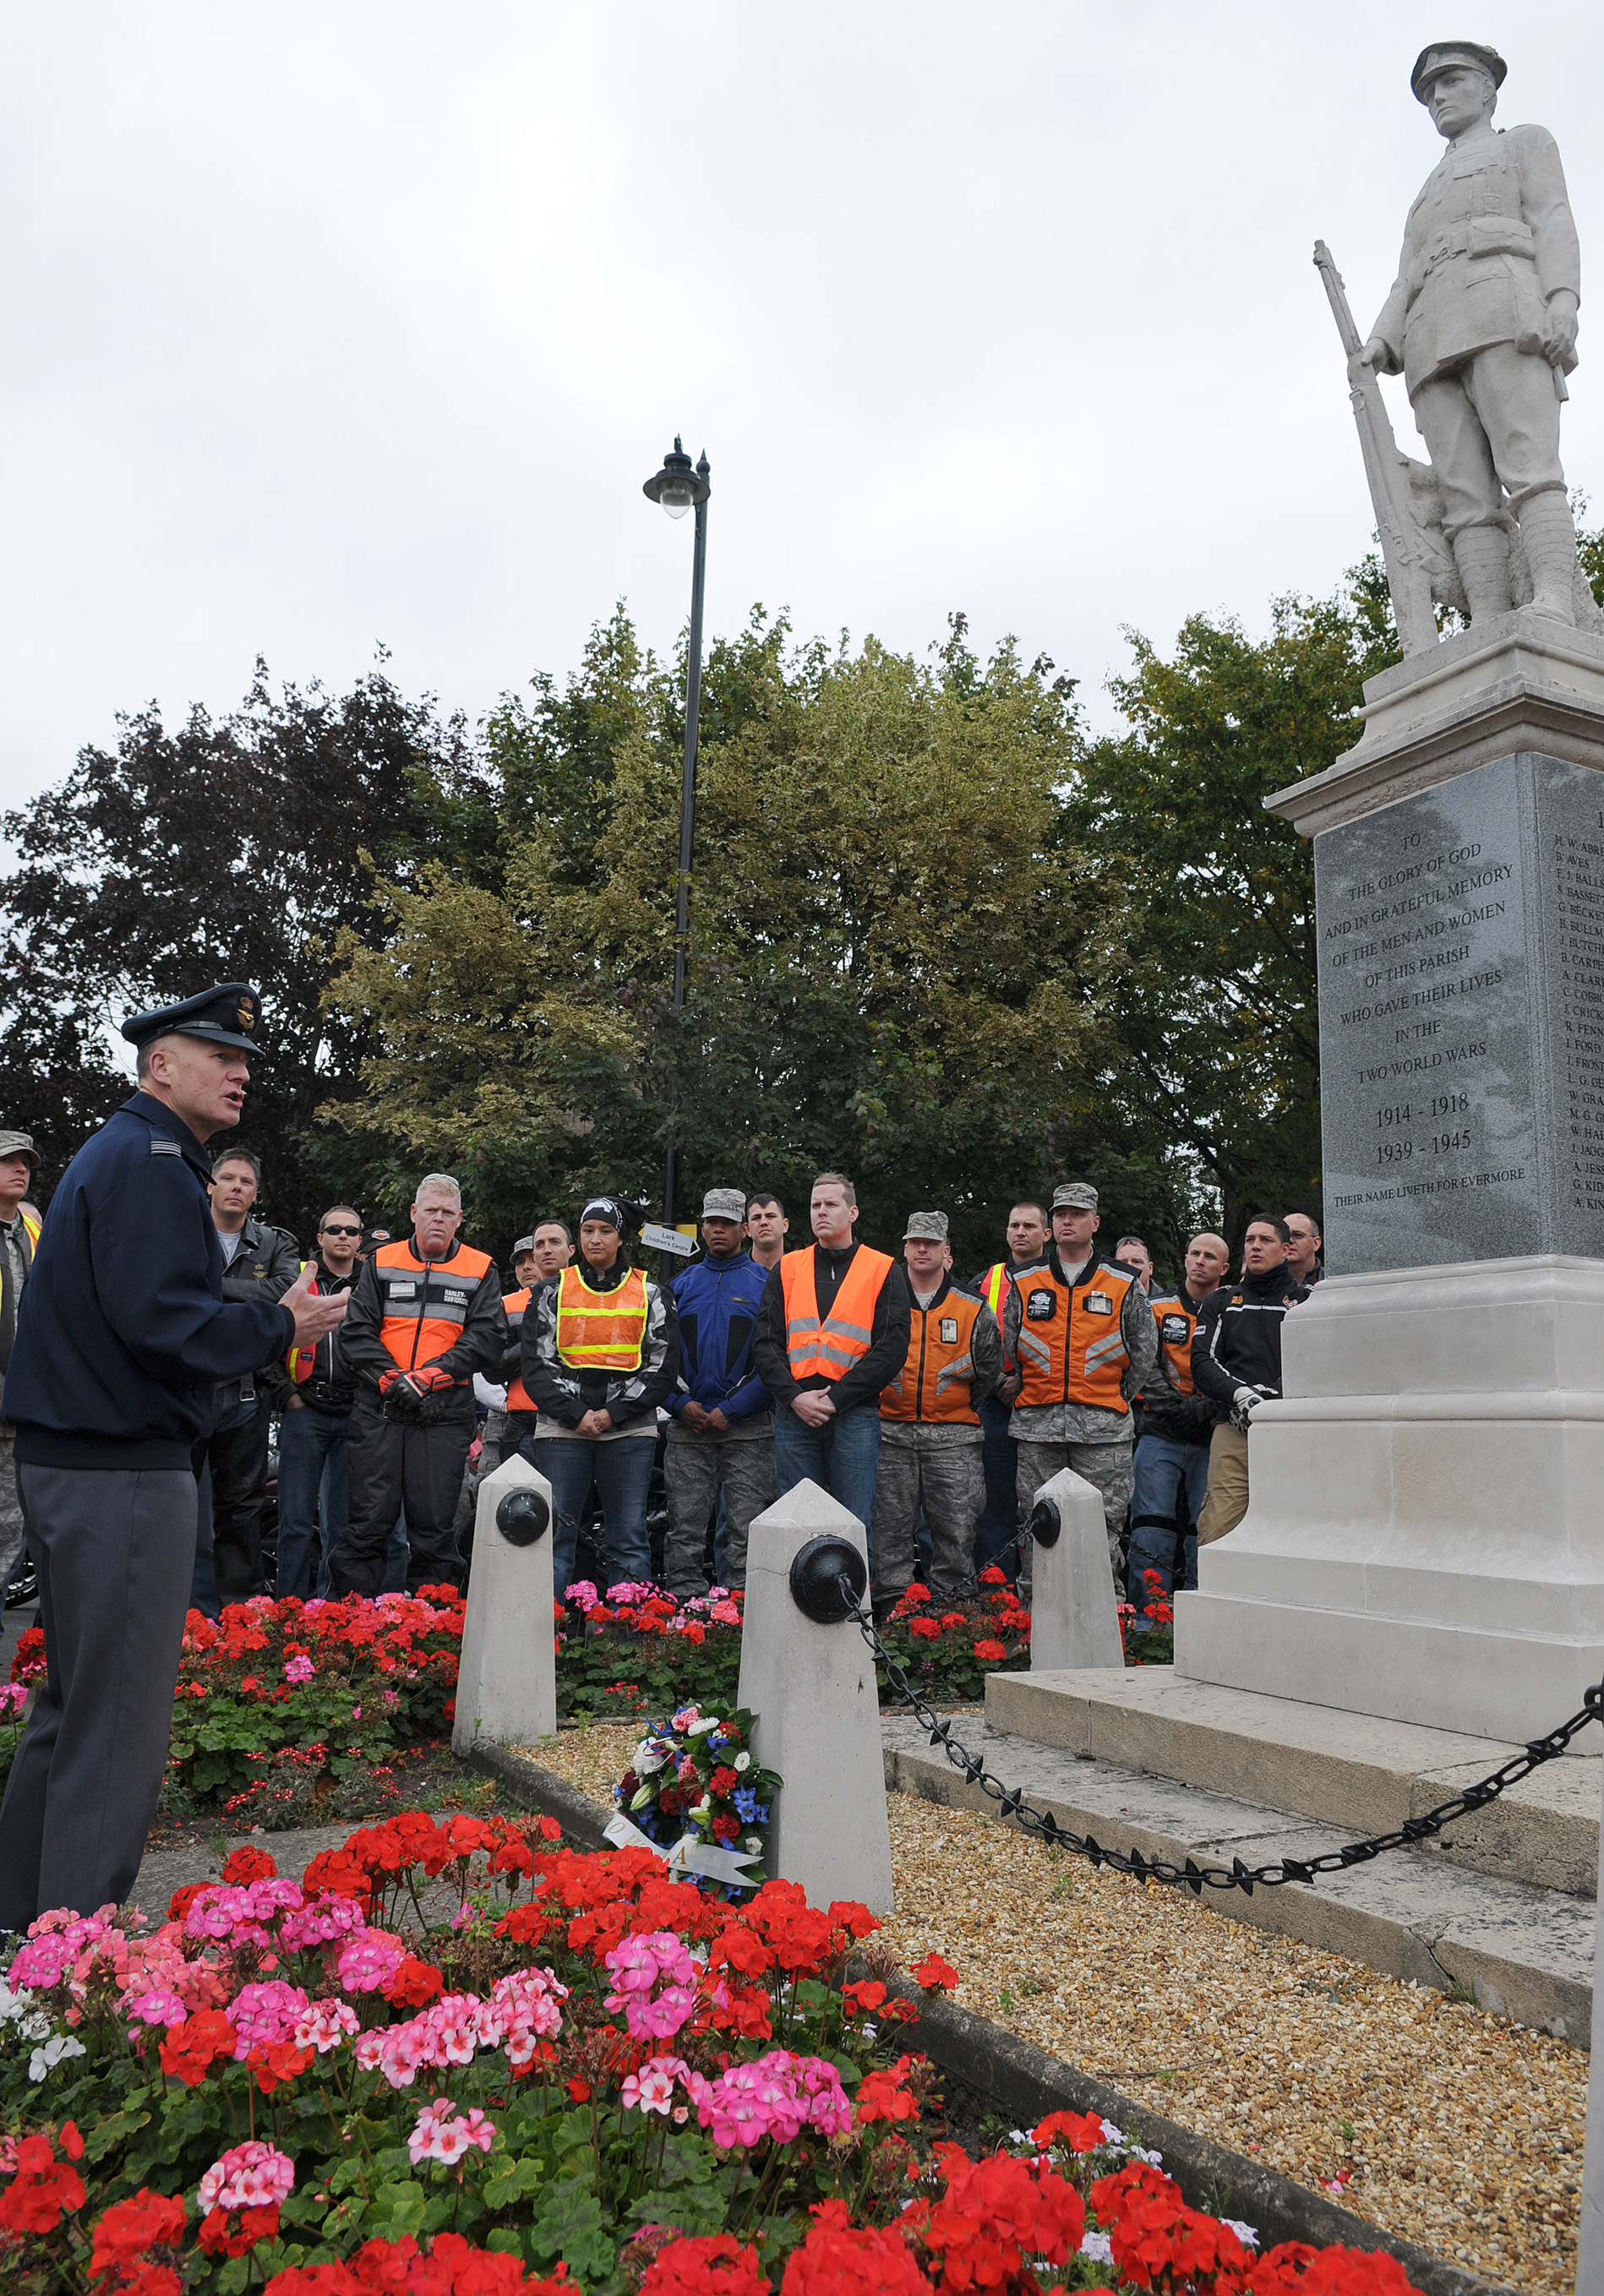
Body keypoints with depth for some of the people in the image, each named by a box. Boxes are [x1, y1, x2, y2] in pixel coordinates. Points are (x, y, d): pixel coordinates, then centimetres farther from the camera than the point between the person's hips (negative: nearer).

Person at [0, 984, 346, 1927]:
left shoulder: (119, 1153, 19)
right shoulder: (150, 1161, -14)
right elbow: (162, 1320, -24)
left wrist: (265, 1322, 12)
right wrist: (282, 1326, -12)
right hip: (123, 1471, -11)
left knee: (79, 1694, 18)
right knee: (122, 1708, -3)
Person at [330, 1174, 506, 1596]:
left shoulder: (481, 1270, 8)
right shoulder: (381, 1263, 11)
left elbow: (488, 1338, -2)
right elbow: (356, 1332, 5)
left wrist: (427, 1376, -13)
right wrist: (390, 1380, -11)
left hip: (446, 1415, 0)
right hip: (379, 1409, 1)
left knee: (435, 1529, 2)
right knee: (368, 1522, 0)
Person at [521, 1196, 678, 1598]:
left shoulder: (651, 1294, 9)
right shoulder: (552, 1291, 10)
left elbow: (663, 1367, 3)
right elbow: (536, 1364, 3)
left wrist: (614, 1413, -7)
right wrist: (575, 1414, -9)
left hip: (629, 1429, 0)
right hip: (561, 1429, 0)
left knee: (629, 1539, 1)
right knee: (555, 1534, -1)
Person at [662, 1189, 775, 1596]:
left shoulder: (765, 1286, 3)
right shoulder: (681, 1285, 13)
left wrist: (732, 1410, -13)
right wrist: (681, 1403, -6)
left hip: (747, 1427, -2)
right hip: (687, 1424, 3)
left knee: (745, 1529, -2)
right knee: (685, 1528, 4)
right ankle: (683, 1605, 12)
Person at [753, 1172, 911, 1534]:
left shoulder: (883, 1270, 6)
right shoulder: (787, 1269, 13)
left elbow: (892, 1348, -4)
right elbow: (766, 1342, 6)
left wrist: (836, 1398, -11)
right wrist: (794, 1397, -10)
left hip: (855, 1415, -2)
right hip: (793, 1414, 2)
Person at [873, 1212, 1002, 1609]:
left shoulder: (974, 1312, 5)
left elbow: (989, 1371, 11)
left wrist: (961, 1413, 10)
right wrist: (882, 1405, 9)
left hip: (952, 1440, 0)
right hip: (892, 1436, 1)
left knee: (955, 1528, -1)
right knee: (891, 1526, 3)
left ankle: (949, 1604, 10)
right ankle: (891, 1605, 11)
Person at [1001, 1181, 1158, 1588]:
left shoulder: (1125, 1286, 6)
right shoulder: (1024, 1283, 8)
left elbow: (1145, 1353, 12)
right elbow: (1004, 1348, 14)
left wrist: (1116, 1400, 9)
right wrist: (1026, 1395, 10)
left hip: (1103, 1431, -1)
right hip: (1036, 1427, 1)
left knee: (1104, 1524, 0)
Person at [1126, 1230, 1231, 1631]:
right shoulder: (1155, 1308, 8)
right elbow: (1144, 1367, 0)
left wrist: (1208, 1406, -13)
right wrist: (1178, 1406, -13)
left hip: (1211, 1440, 2)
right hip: (1161, 1436, -1)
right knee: (1153, 1530, -5)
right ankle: (1144, 1623, -1)